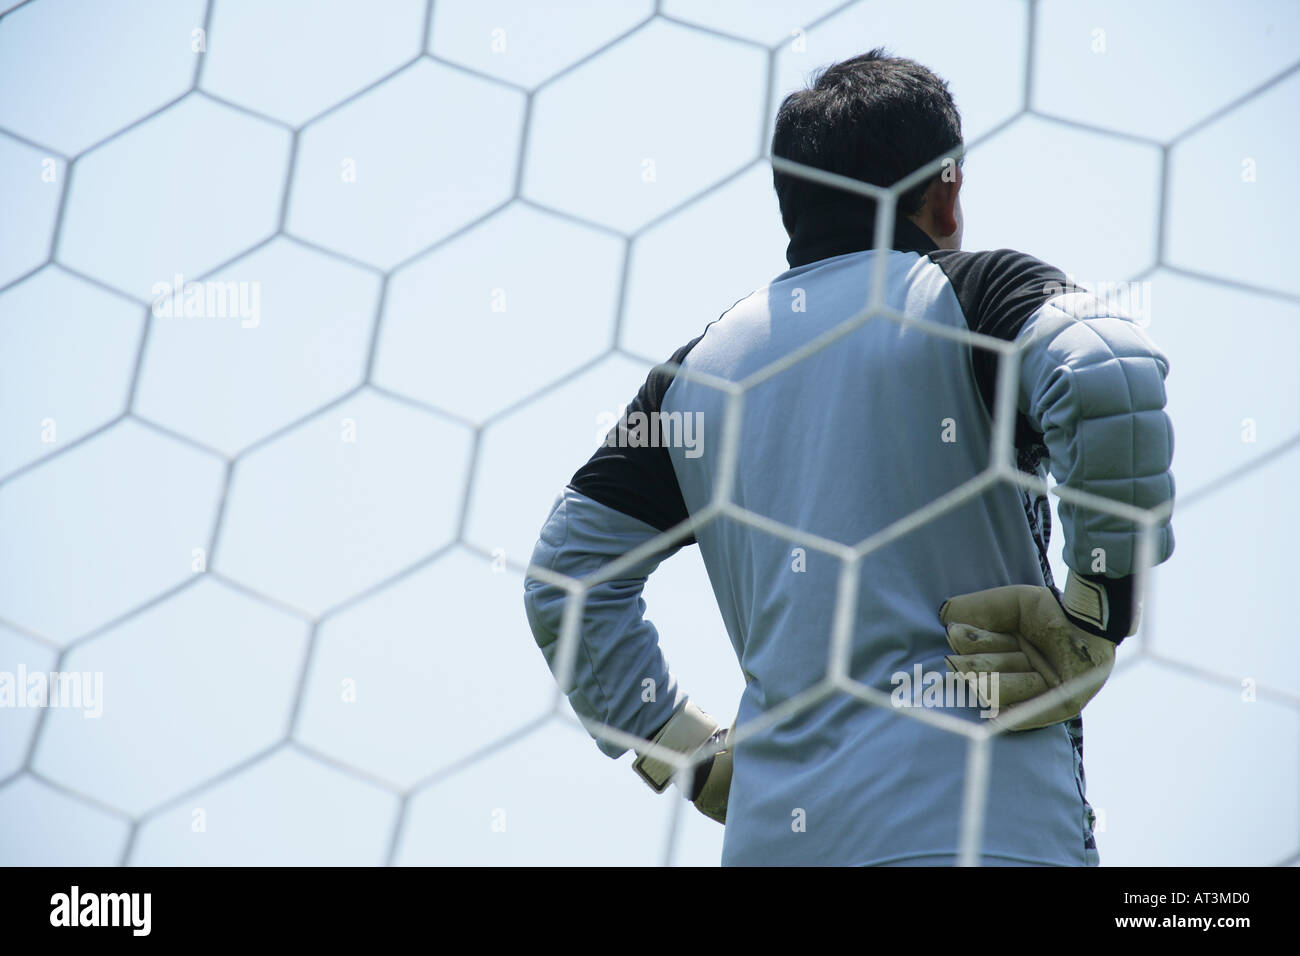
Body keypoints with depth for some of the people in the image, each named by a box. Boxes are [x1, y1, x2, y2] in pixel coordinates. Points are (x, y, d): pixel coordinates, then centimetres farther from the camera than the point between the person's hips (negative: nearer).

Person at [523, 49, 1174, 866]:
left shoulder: (698, 367, 15)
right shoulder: (974, 293, 1)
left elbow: (567, 576, 17)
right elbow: (1110, 381, -19)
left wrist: (690, 753, 18)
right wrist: (1097, 620, -9)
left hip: (770, 832, 5)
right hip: (972, 826, -5)